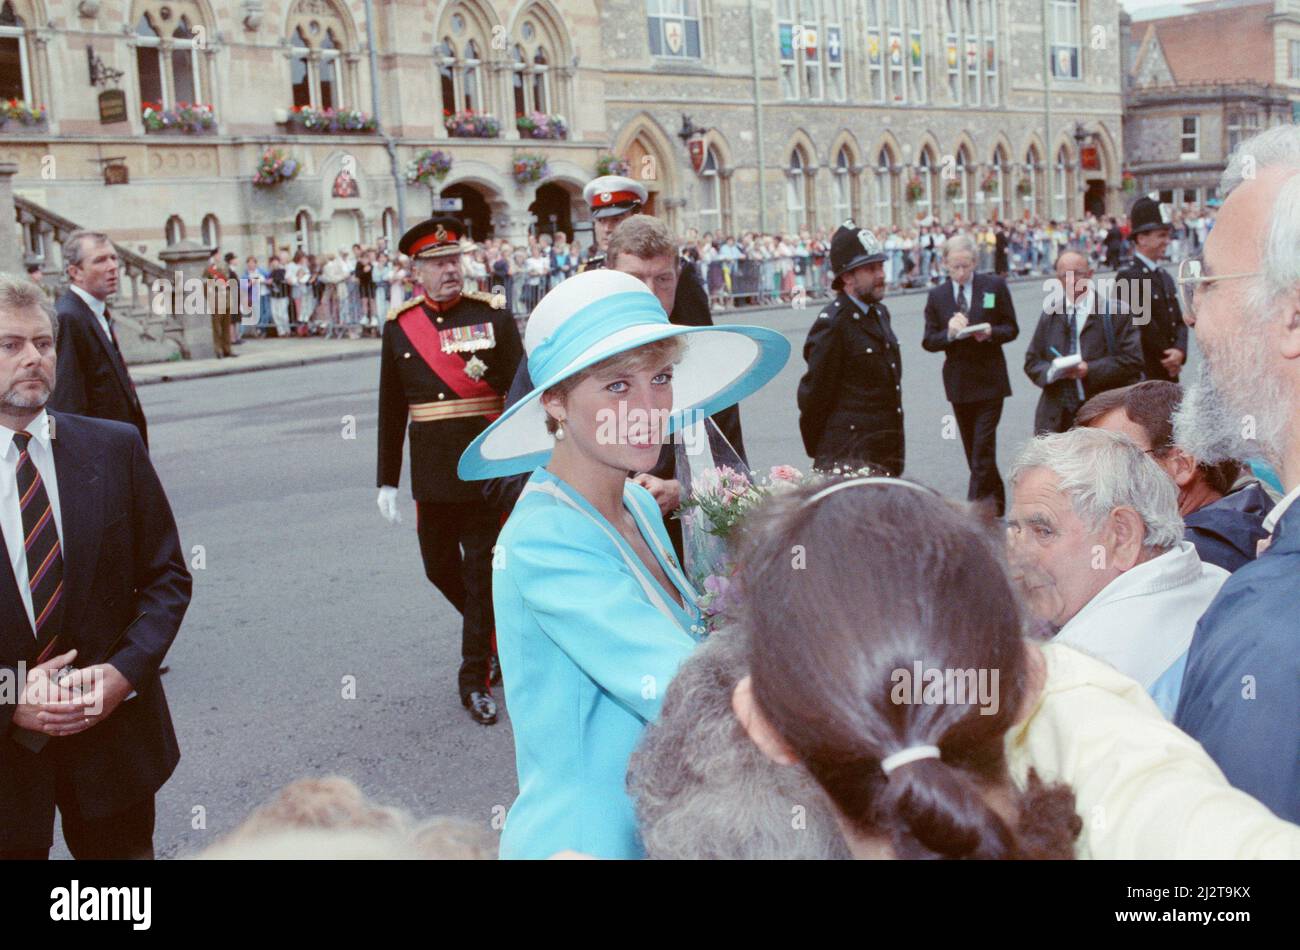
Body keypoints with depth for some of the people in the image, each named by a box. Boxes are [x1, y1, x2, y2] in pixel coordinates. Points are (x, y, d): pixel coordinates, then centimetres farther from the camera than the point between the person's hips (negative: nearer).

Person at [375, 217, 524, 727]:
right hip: (431, 470, 3)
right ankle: (500, 632, 39)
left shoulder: (494, 315, -2)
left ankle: (476, 680, 11)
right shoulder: (399, 326, 5)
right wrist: (387, 480, 7)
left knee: (482, 573, -1)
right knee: (440, 568, 14)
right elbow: (391, 409, 8)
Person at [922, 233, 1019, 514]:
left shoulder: (995, 286, 0)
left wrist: (990, 333, -19)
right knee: (974, 450, 12)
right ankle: (996, 503, 29)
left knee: (983, 449, -9)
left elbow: (1011, 329, 2)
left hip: (989, 381, -3)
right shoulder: (937, 296, 4)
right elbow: (929, 341, 2)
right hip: (958, 382, 3)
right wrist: (949, 333, -18)